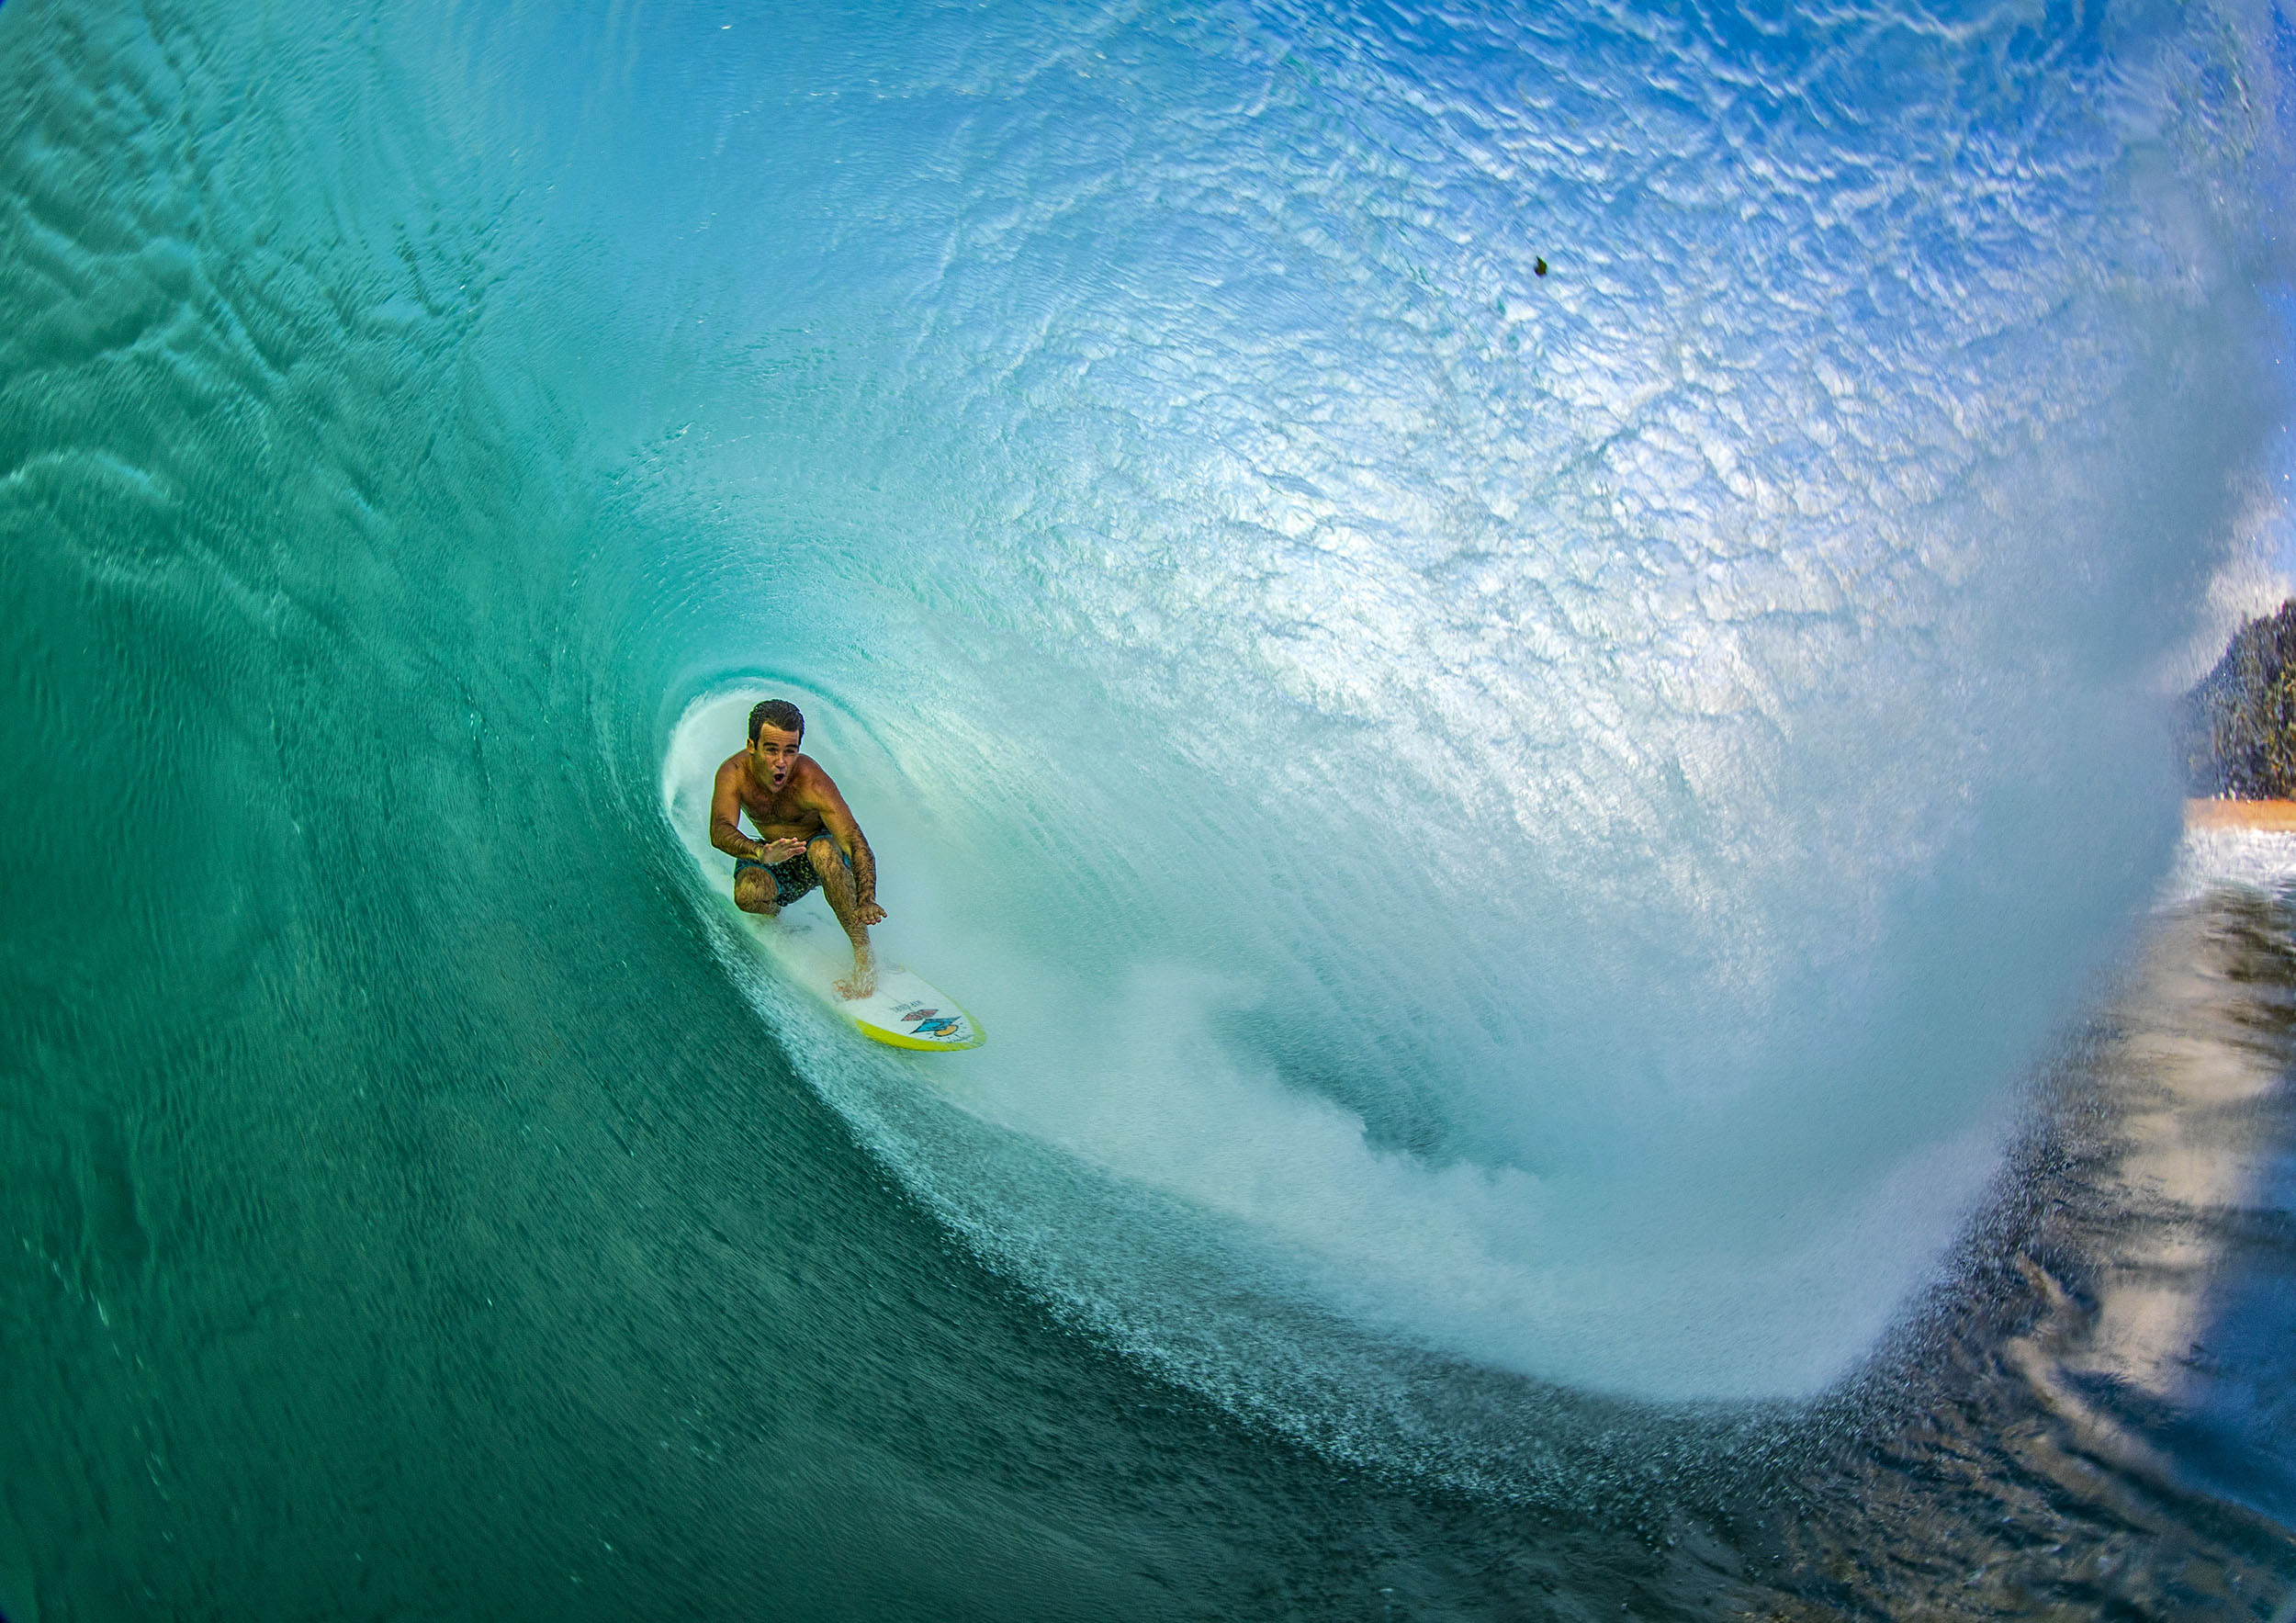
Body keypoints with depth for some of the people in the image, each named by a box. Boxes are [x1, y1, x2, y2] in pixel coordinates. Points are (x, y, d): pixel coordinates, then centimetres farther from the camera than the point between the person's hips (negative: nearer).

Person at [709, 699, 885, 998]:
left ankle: (864, 955, -34)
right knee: (747, 896, -31)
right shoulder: (735, 774, -21)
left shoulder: (810, 780, -30)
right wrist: (759, 853, -57)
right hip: (775, 861, 3)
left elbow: (856, 843, -37)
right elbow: (720, 830, -35)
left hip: (821, 846, -3)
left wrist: (866, 901, -54)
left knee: (823, 850, -39)